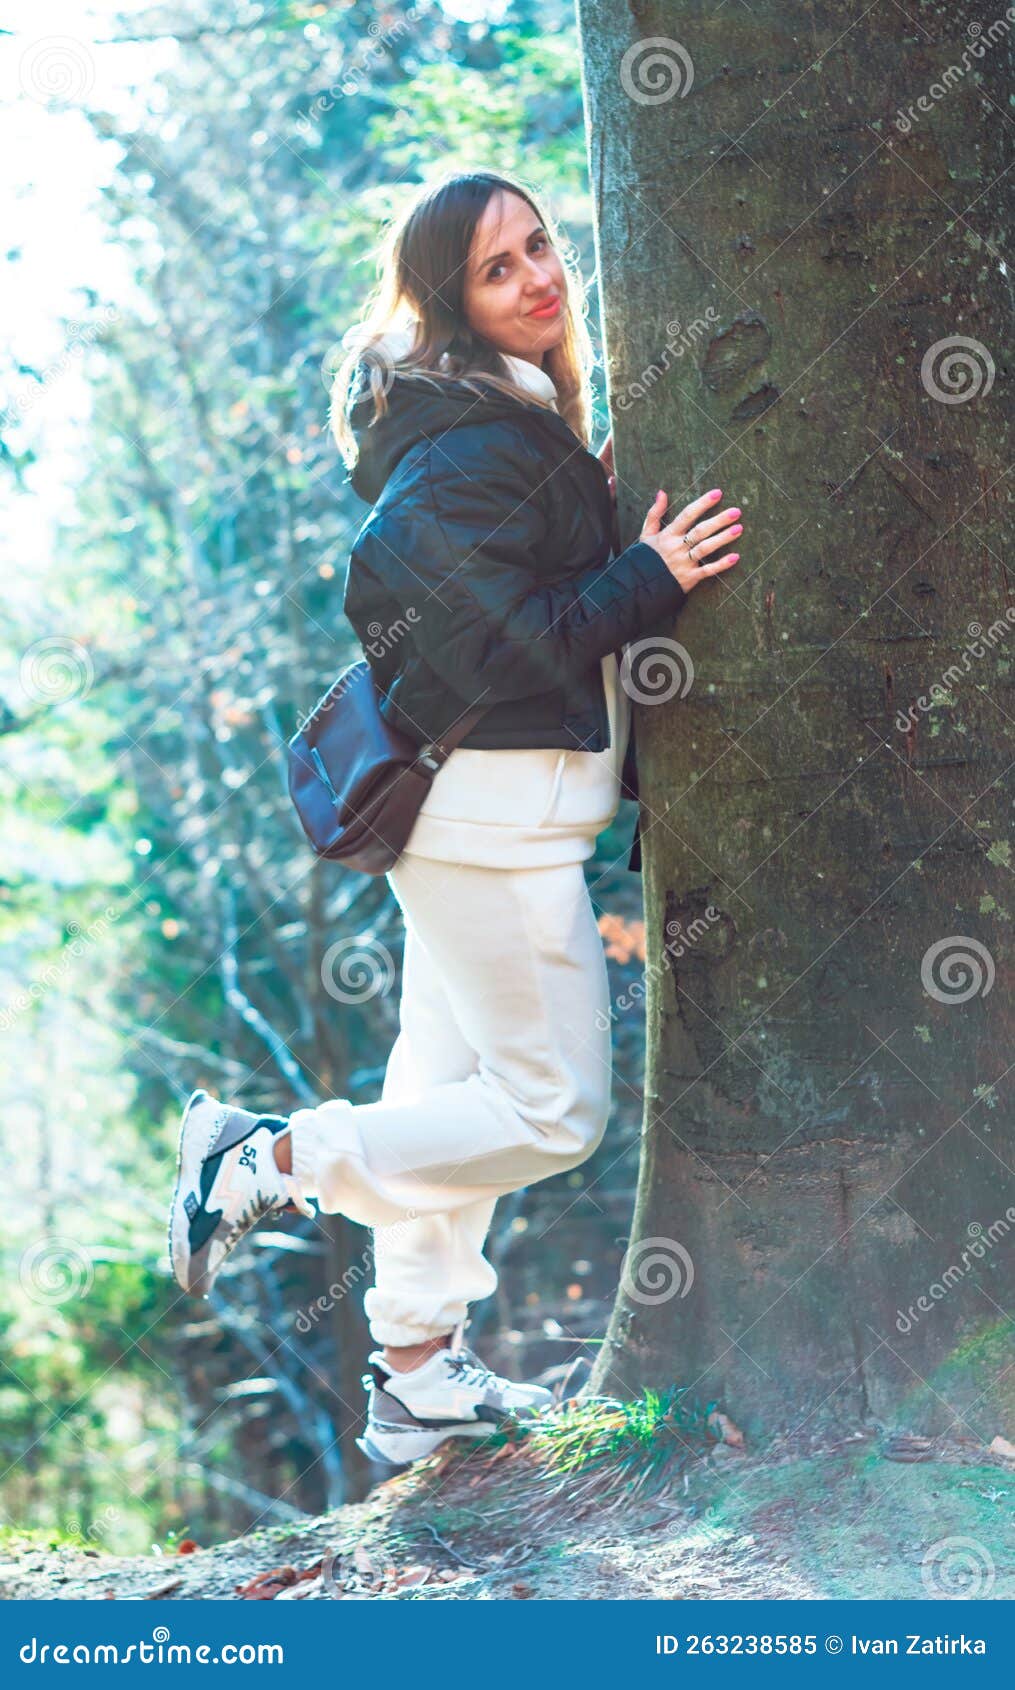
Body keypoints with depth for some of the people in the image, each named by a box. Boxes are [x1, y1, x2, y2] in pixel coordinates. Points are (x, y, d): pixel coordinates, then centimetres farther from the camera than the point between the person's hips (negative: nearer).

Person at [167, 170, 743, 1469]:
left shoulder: (518, 422, 14)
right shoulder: (470, 450, -19)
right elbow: (507, 643, -23)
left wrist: (606, 499, 11)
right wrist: (652, 575, -18)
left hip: (474, 811, 11)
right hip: (494, 813, -11)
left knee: (451, 1087, 15)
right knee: (553, 1111, -4)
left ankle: (416, 1378, 25)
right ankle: (265, 1162, 0)